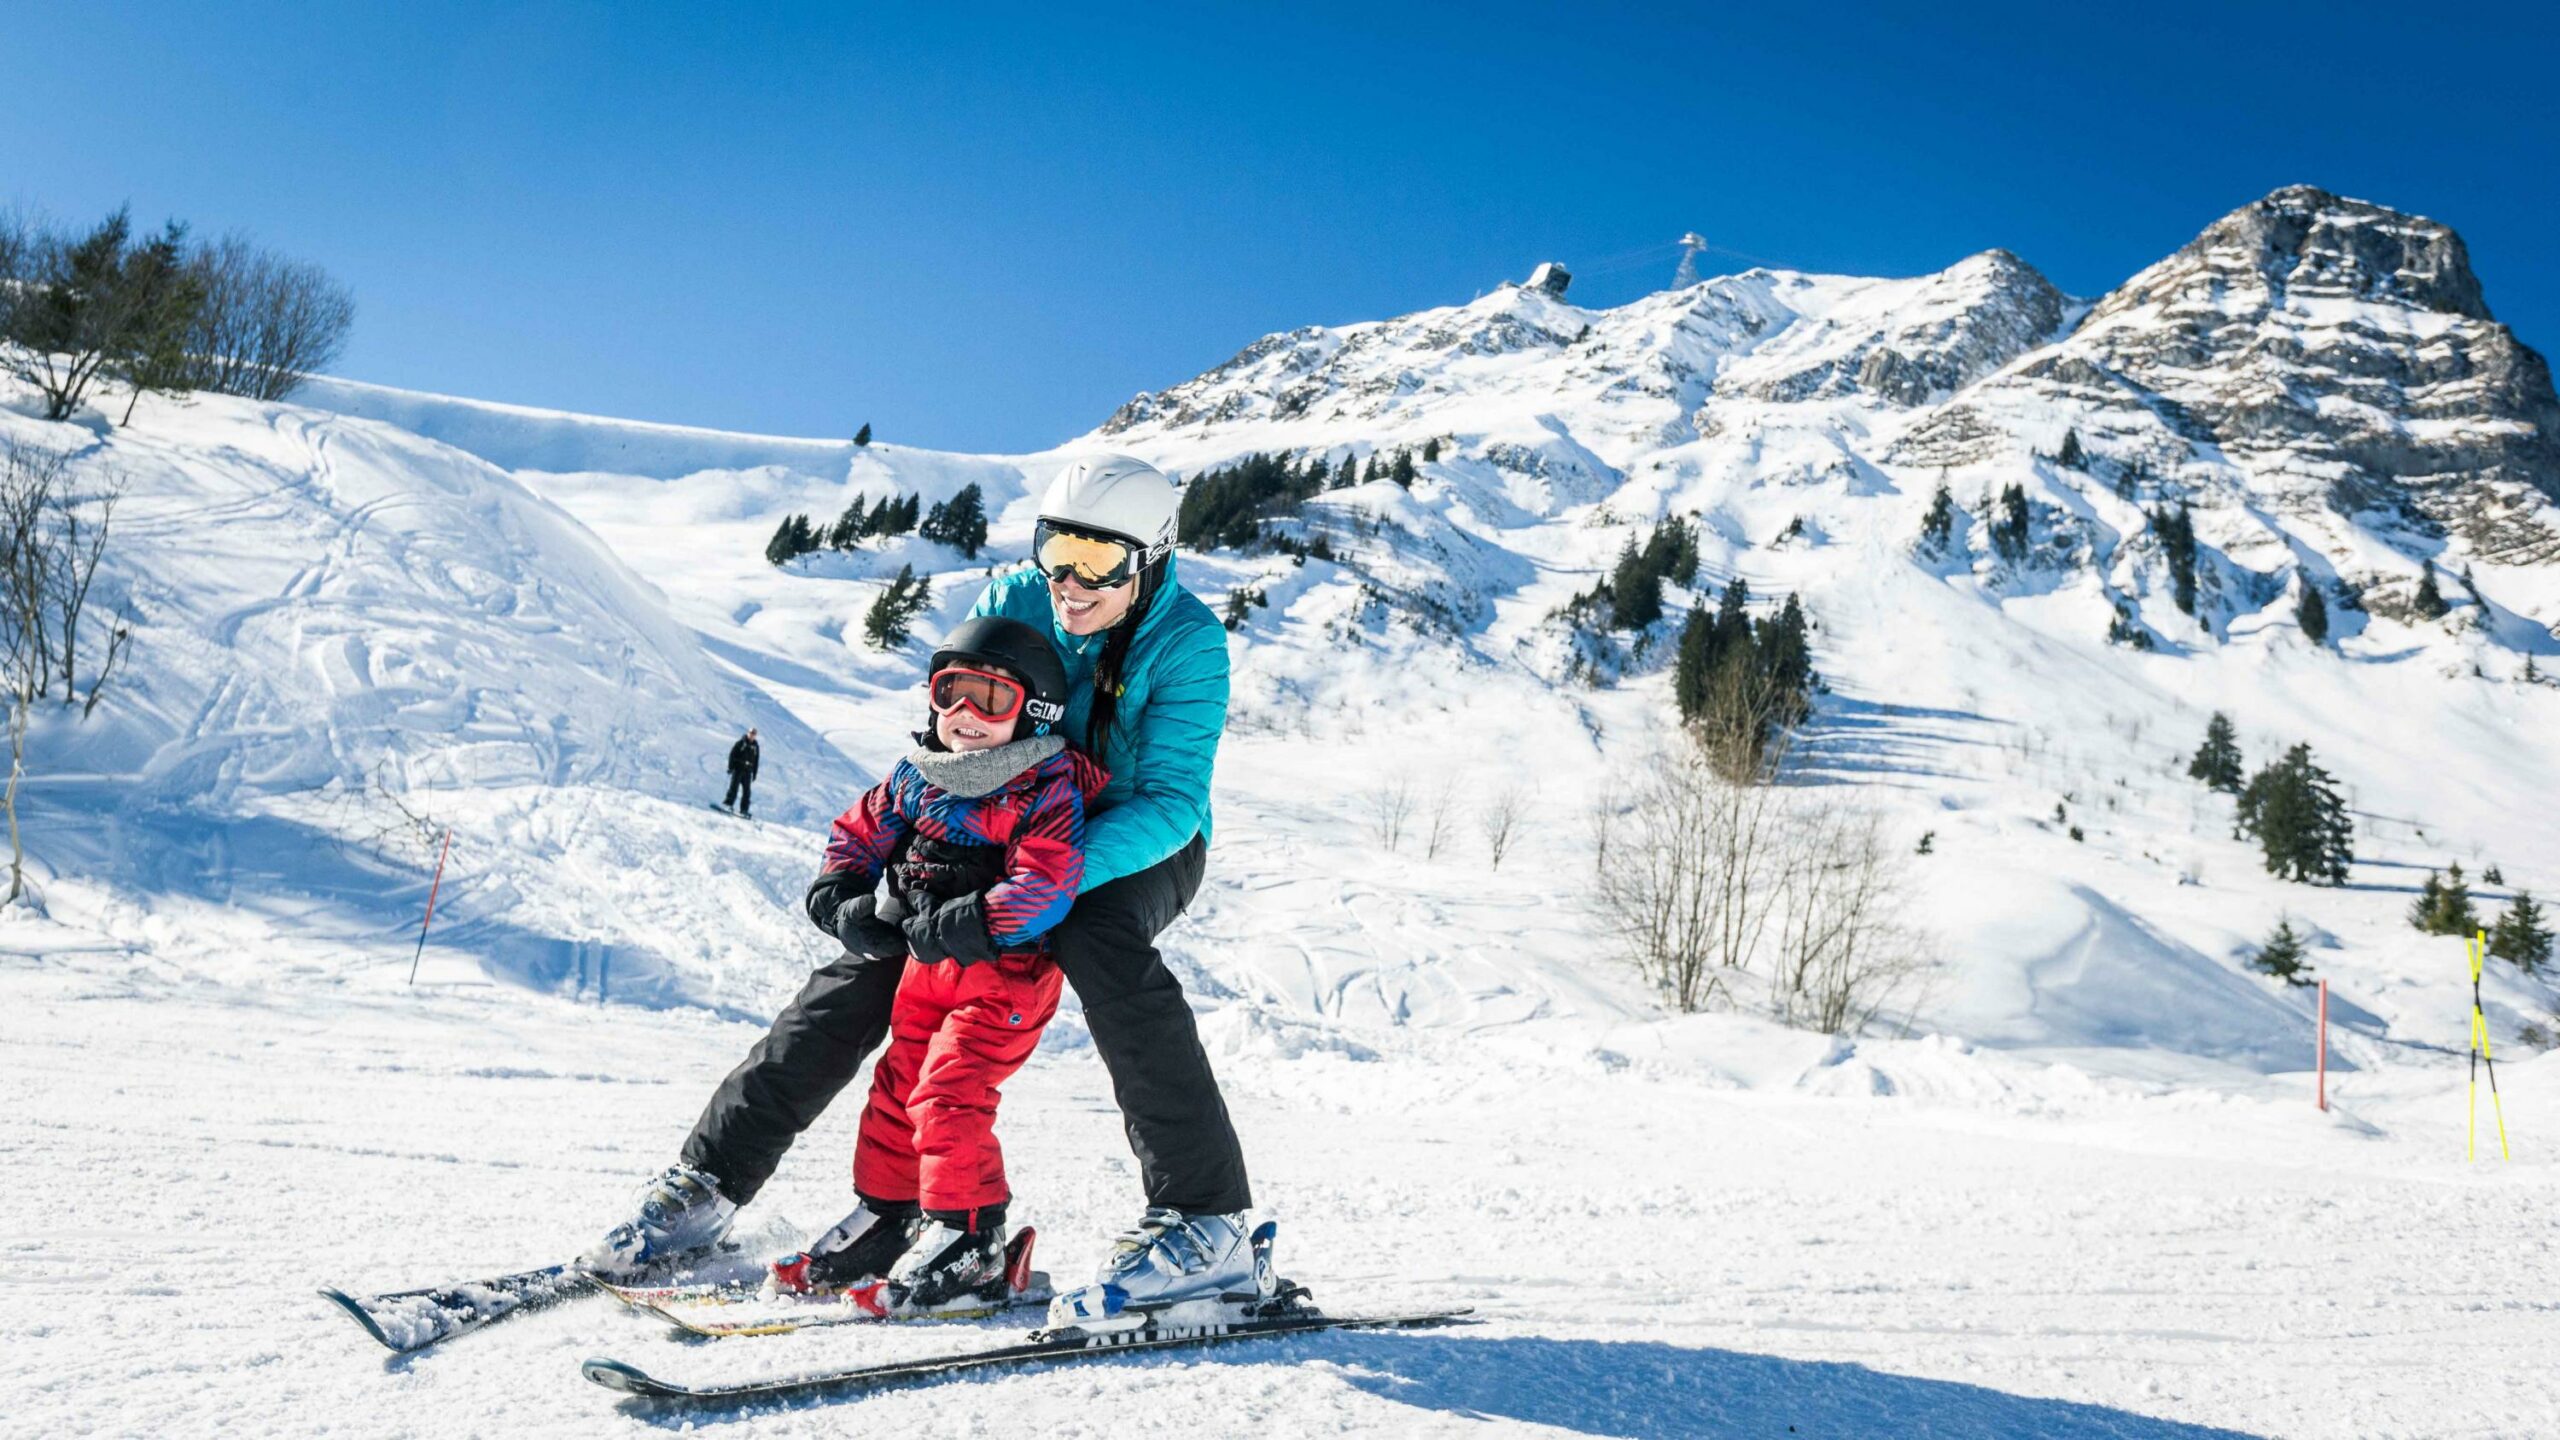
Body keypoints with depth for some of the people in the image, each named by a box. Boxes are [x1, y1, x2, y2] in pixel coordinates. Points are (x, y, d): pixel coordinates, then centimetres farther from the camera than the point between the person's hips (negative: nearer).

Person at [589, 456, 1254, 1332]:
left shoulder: (1188, 643, -23)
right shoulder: (1010, 605, -12)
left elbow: (1171, 801, -29)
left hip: (1141, 848, -4)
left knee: (1096, 940, -37)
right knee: (865, 966, -11)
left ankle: (1206, 1224, -33)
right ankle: (711, 1180, 4)